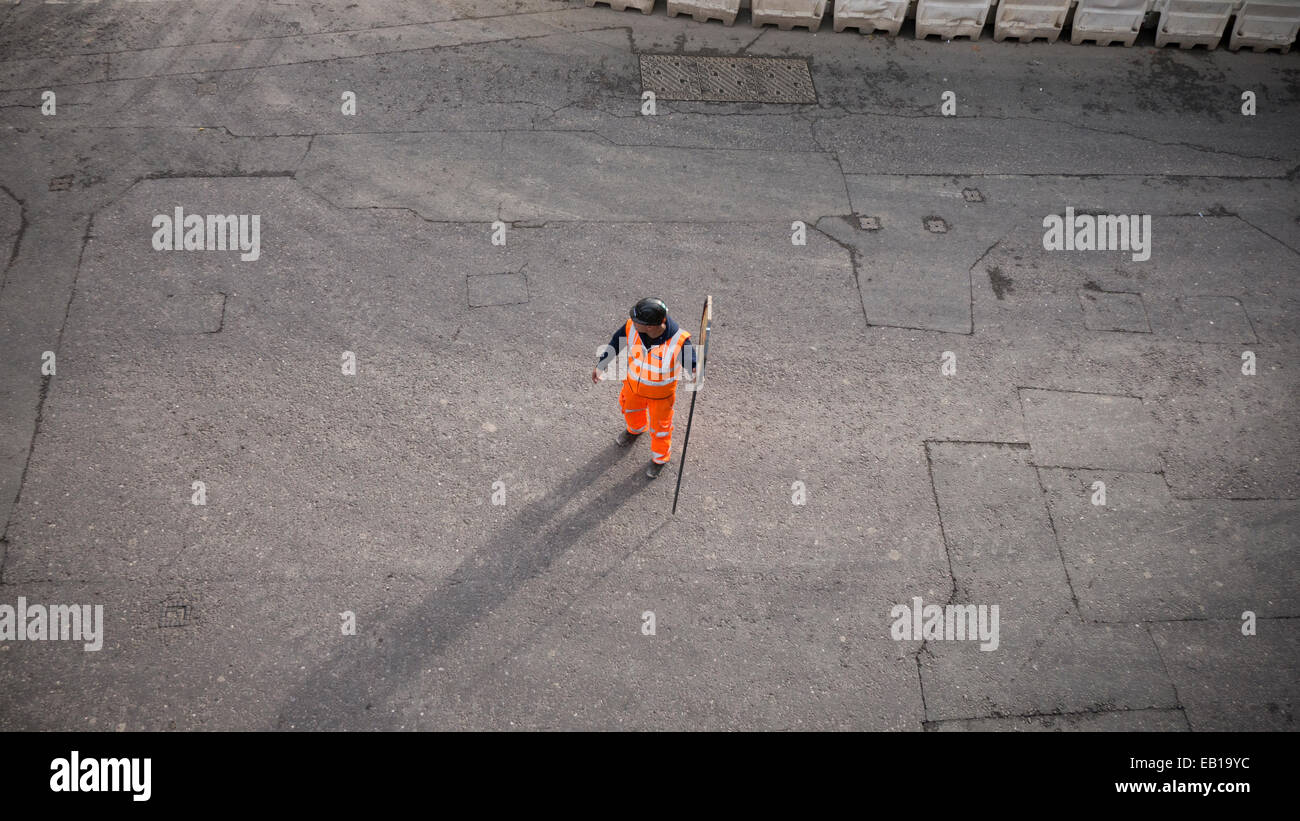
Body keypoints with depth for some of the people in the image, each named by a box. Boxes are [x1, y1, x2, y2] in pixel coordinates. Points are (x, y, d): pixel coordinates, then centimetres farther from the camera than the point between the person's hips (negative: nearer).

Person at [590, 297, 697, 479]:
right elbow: (615, 343, -8)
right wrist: (600, 365, -10)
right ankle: (636, 429, 70)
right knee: (630, 408, 33)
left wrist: (694, 372, -50)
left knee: (660, 425, 21)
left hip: (661, 390, -4)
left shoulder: (678, 340, -39)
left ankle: (660, 458, 52)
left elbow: (691, 362, -26)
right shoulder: (631, 326, -28)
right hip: (634, 381, 4)